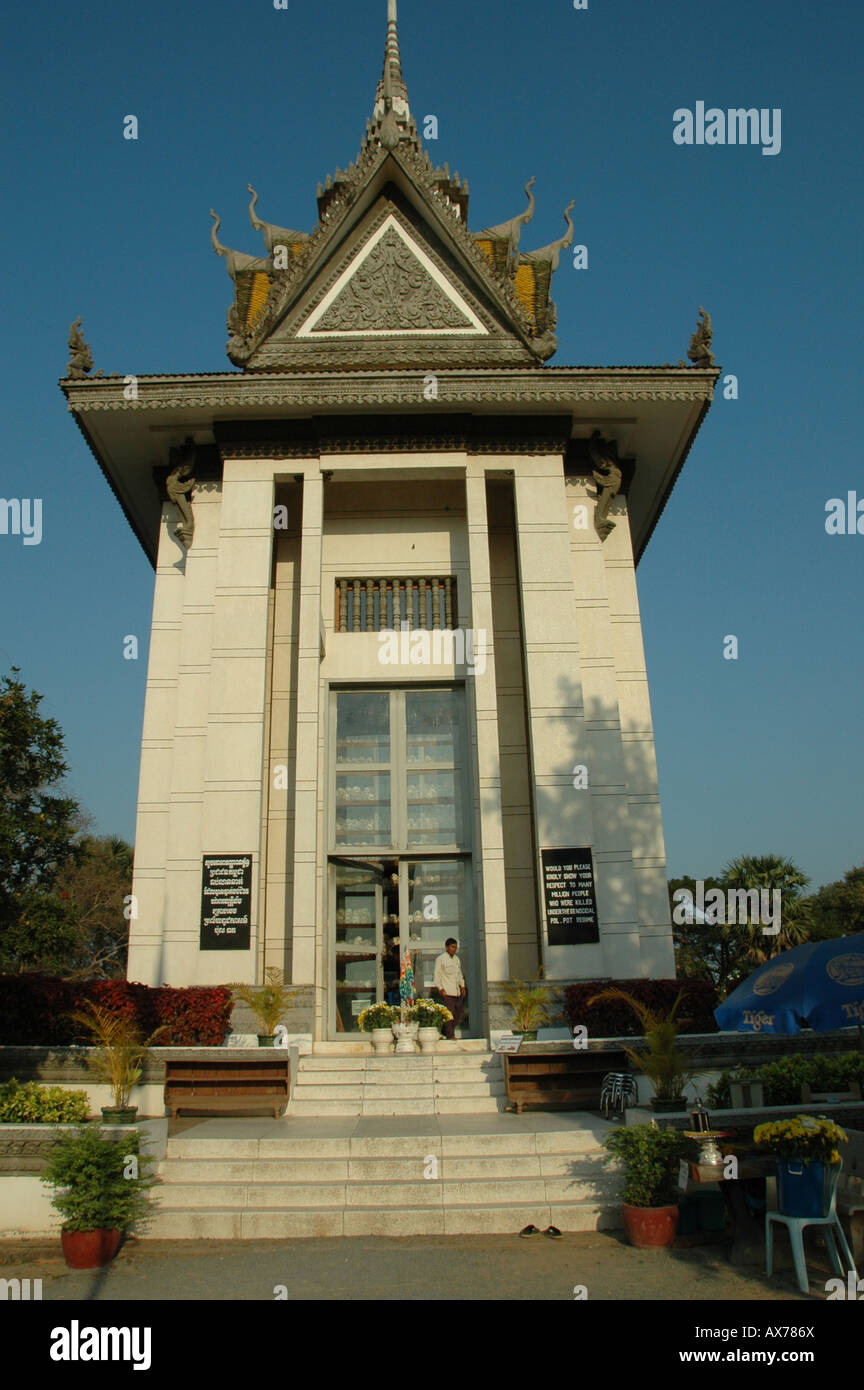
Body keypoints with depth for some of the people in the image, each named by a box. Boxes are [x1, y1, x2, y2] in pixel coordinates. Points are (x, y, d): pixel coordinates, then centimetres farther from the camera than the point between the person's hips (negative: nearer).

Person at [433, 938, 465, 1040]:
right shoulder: (440, 959, -4)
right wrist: (440, 989, -12)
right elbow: (437, 975, -6)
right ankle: (450, 1036, -3)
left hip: (457, 992, 7)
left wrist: (462, 986, 16)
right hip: (446, 992, -7)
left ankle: (446, 1032, 19)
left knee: (458, 1014, 6)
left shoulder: (456, 958, 17)